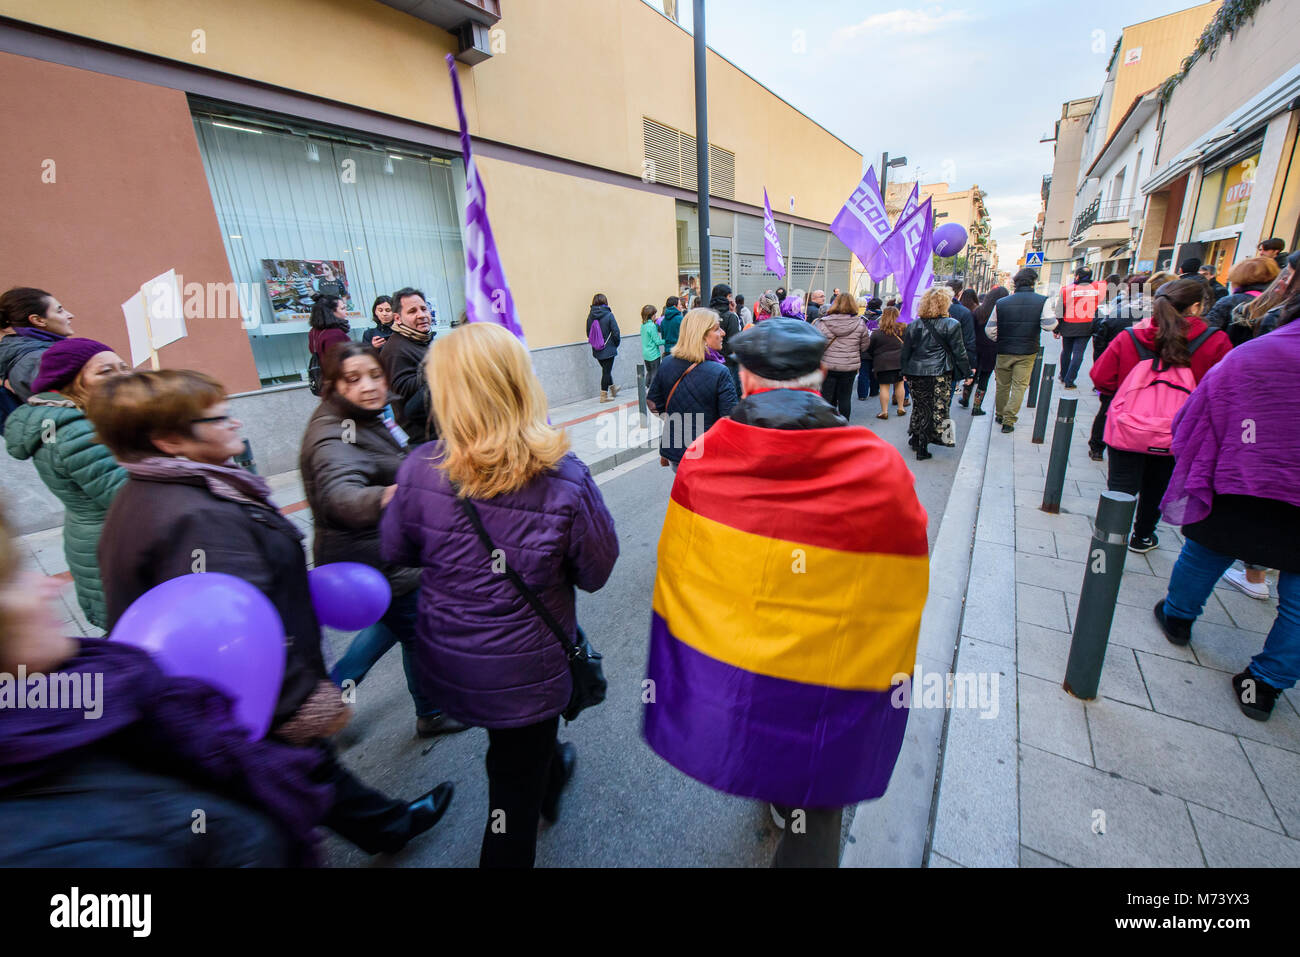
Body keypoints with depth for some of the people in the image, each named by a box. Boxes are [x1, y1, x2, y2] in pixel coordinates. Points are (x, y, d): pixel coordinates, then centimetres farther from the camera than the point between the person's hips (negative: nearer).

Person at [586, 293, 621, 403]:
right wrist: (616, 344, 2)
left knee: (606, 369, 21)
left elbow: (588, 333, 3)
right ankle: (604, 395, 6)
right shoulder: (609, 315, -14)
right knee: (607, 371, 3)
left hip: (596, 350, 5)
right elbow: (615, 332, -14)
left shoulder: (590, 316, -2)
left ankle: (612, 389, 38)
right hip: (608, 349, -5)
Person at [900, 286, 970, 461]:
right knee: (938, 408, 3)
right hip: (940, 374, -3)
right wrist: (967, 373, 6)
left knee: (920, 407, 16)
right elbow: (959, 352, -2)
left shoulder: (913, 325, 4)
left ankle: (915, 439, 25)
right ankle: (922, 447, 0)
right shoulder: (951, 325, -5)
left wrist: (905, 372, 19)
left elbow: (906, 352, 8)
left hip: (916, 374, 4)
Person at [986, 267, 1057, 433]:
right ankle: (1008, 421, 0)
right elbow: (1049, 325, -10)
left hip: (1004, 351, 2)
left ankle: (999, 415, 30)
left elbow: (989, 329, 0)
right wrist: (1054, 319, 13)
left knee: (1002, 385, 16)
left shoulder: (1001, 303, -2)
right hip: (1027, 352, -2)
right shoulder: (1043, 301, -8)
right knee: (1019, 387, 5)